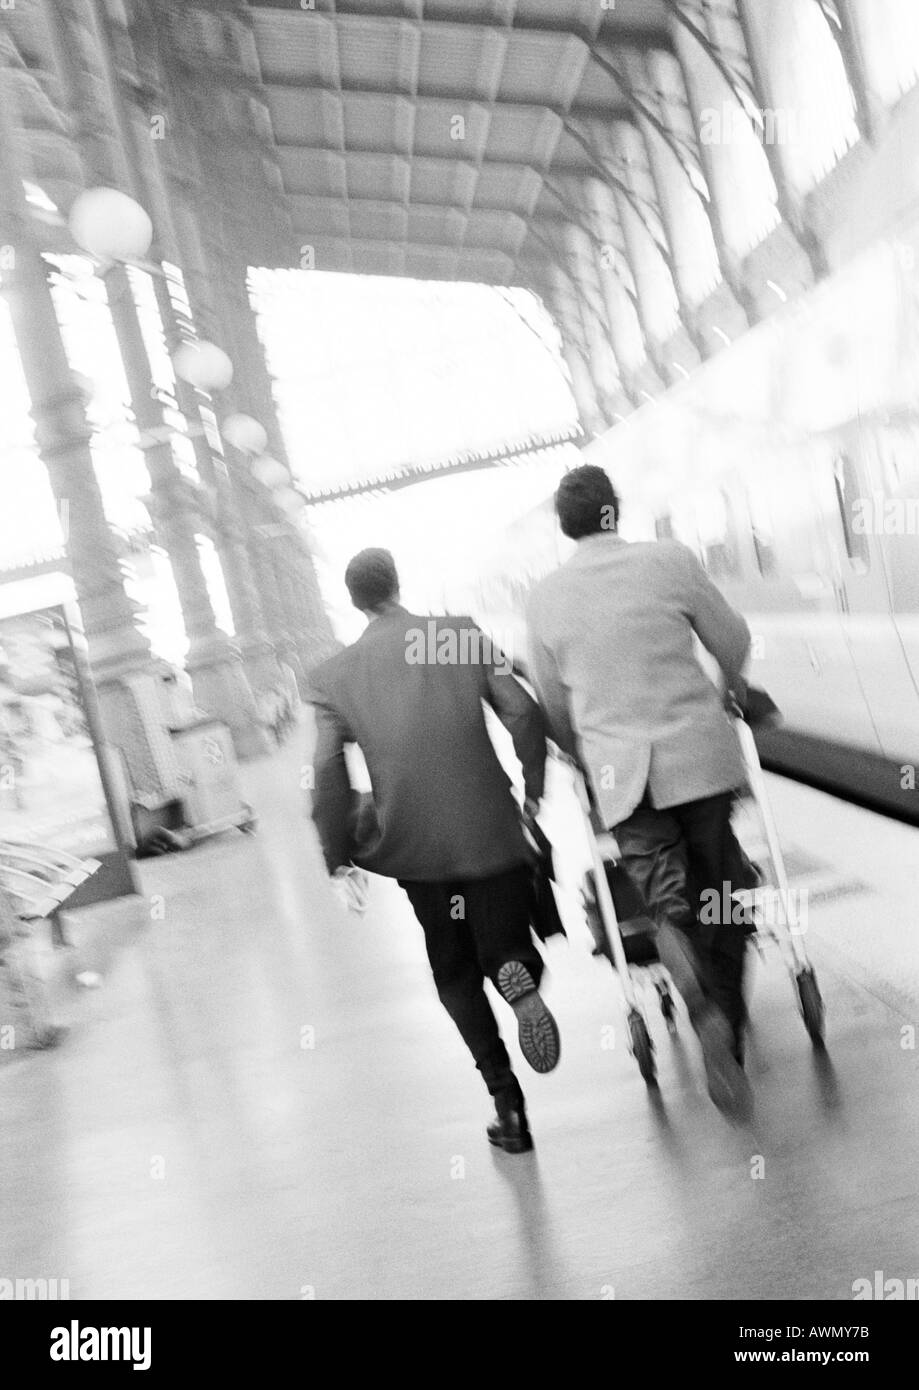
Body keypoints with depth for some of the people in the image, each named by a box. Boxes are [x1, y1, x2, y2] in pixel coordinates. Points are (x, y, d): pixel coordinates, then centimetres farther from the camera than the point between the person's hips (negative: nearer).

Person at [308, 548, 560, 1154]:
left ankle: (507, 1102, 12)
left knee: (456, 972, 18)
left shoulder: (334, 675, -2)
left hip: (414, 847, 1)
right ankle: (520, 975, -20)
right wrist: (533, 785, 9)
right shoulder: (462, 633, -2)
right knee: (503, 945, 16)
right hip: (491, 831, 0)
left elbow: (328, 773, -7)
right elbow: (524, 714, -6)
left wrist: (342, 855, 2)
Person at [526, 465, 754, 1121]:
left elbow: (552, 703, 10)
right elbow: (732, 639, 8)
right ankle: (726, 1038, 16)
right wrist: (734, 688, 29)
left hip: (620, 771, 1)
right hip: (700, 752, -1)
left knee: (657, 866, 8)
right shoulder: (669, 559, -3)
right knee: (719, 888, 11)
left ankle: (671, 924, -26)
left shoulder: (545, 597, 3)